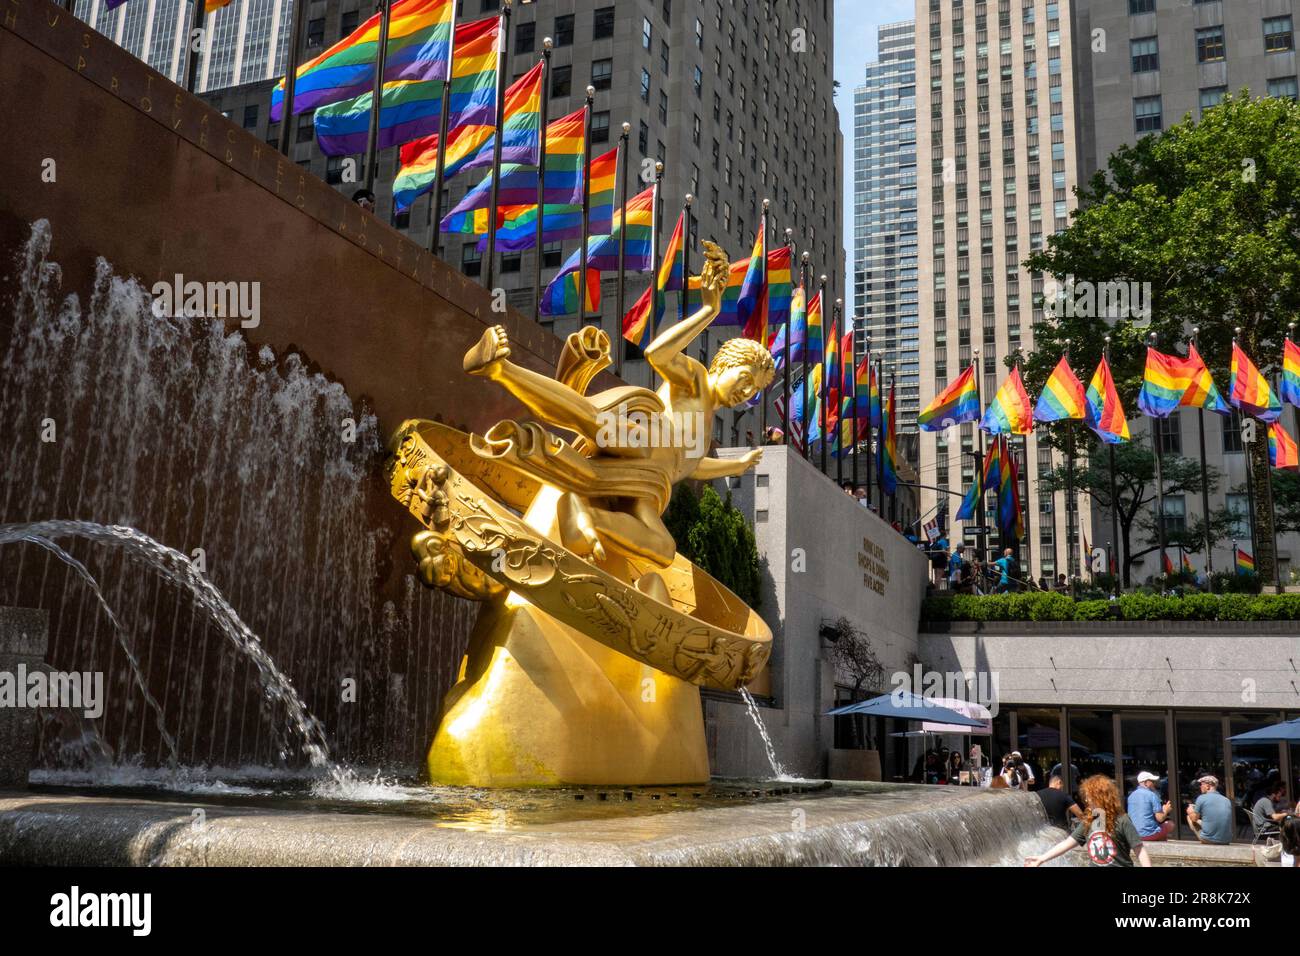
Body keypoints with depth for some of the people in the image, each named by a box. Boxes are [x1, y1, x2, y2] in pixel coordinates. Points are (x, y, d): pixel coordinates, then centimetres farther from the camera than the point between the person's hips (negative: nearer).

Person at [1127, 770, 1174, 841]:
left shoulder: (1131, 796, 8)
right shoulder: (1152, 795, -10)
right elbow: (1160, 818, -11)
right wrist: (1166, 811, 10)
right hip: (1149, 834, -6)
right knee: (1170, 824, 16)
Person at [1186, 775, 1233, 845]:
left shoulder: (1201, 798, -6)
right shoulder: (1227, 800, 9)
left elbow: (1194, 818, 2)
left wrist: (1190, 812, 27)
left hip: (1208, 839, -5)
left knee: (1190, 817, 18)